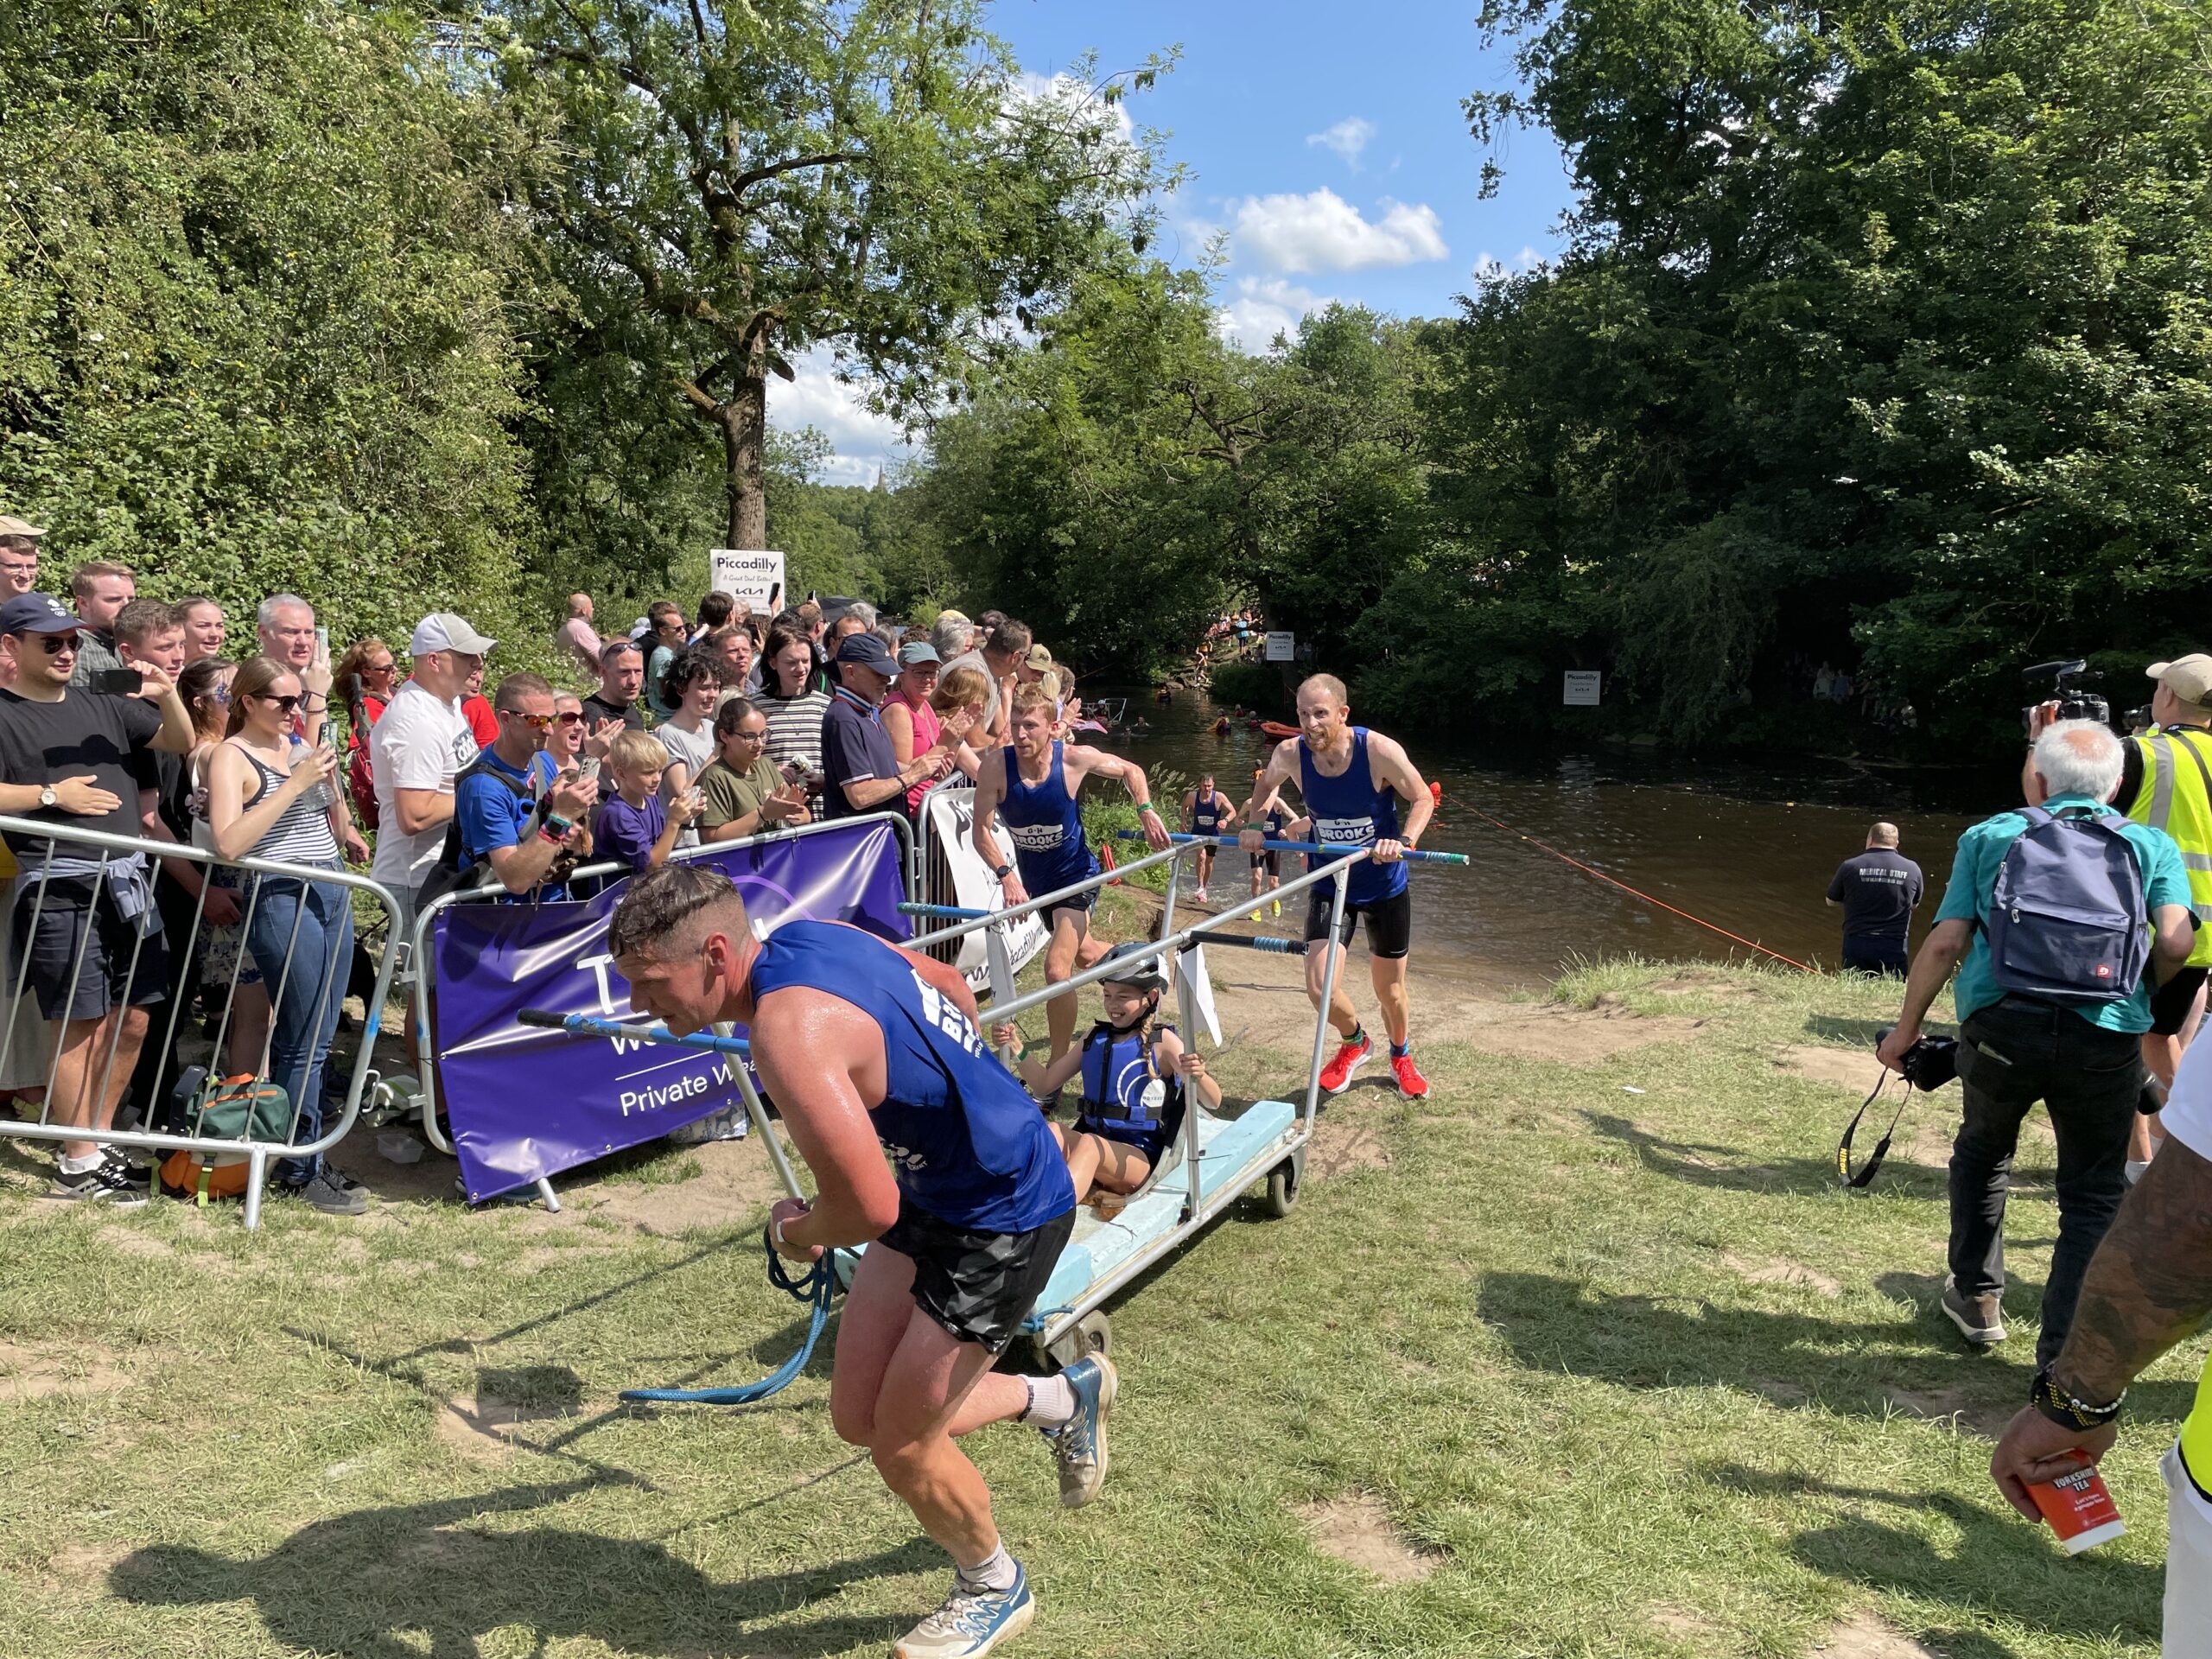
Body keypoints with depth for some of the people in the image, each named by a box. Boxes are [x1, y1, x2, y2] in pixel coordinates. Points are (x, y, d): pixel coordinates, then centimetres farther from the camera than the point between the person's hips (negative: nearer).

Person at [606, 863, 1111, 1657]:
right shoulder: (809, 933, -3)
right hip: (939, 1186, 9)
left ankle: (993, 1588, 34)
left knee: (902, 1447, 5)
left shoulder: (789, 1029, -32)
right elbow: (953, 987, 13)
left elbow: (870, 1208, -35)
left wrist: (797, 1232, -12)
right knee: (859, 1415, 12)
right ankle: (1064, 1398, 33)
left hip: (1005, 1218, -9)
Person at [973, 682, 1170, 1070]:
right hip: (1034, 878, 4)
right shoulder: (996, 769, -22)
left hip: (1076, 876, -4)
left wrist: (1146, 811, -17)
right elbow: (980, 831, -20)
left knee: (1056, 968, -20)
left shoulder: (1074, 759, -22)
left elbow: (1130, 770, -3)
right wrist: (1006, 875, -34)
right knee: (1083, 953, 26)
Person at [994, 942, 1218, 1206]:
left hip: (1140, 1159, -5)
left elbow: (1213, 1103, -11)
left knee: (1089, 1145, -35)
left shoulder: (1162, 1042, -3)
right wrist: (1016, 1049, 0)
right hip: (1091, 1145, 5)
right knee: (1051, 1132, -26)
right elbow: (1044, 1085, 17)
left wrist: (1197, 1075, -34)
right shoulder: (1095, 1037, 13)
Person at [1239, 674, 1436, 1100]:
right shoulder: (1289, 754, -15)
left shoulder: (1379, 751, -25)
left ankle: (1402, 1058, 46)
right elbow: (1266, 784, 9)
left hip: (1384, 886, -1)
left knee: (1390, 990, 13)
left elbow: (1423, 798, -11)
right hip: (1329, 885, 2)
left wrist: (1404, 841, -28)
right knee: (1320, 987, -13)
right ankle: (1354, 1043, 23)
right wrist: (1252, 828, -4)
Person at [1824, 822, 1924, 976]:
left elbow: (1831, 901, 10)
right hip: (1895, 946, 1)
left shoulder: (1850, 866, -4)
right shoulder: (1912, 869, 0)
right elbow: (1914, 905, 17)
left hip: (1856, 944, 0)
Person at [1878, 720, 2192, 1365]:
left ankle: (1977, 1298, 39)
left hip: (2000, 1027, 1)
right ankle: (2065, 1355, 9)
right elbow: (2175, 944, -3)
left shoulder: (1989, 837, 12)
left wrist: (1906, 1027, 11)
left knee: (1982, 1153, 26)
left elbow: (1945, 942, 4)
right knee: (2094, 1196, 13)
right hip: (2106, 1040, -1)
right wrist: (2137, 996, 16)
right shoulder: (2152, 845, 13)